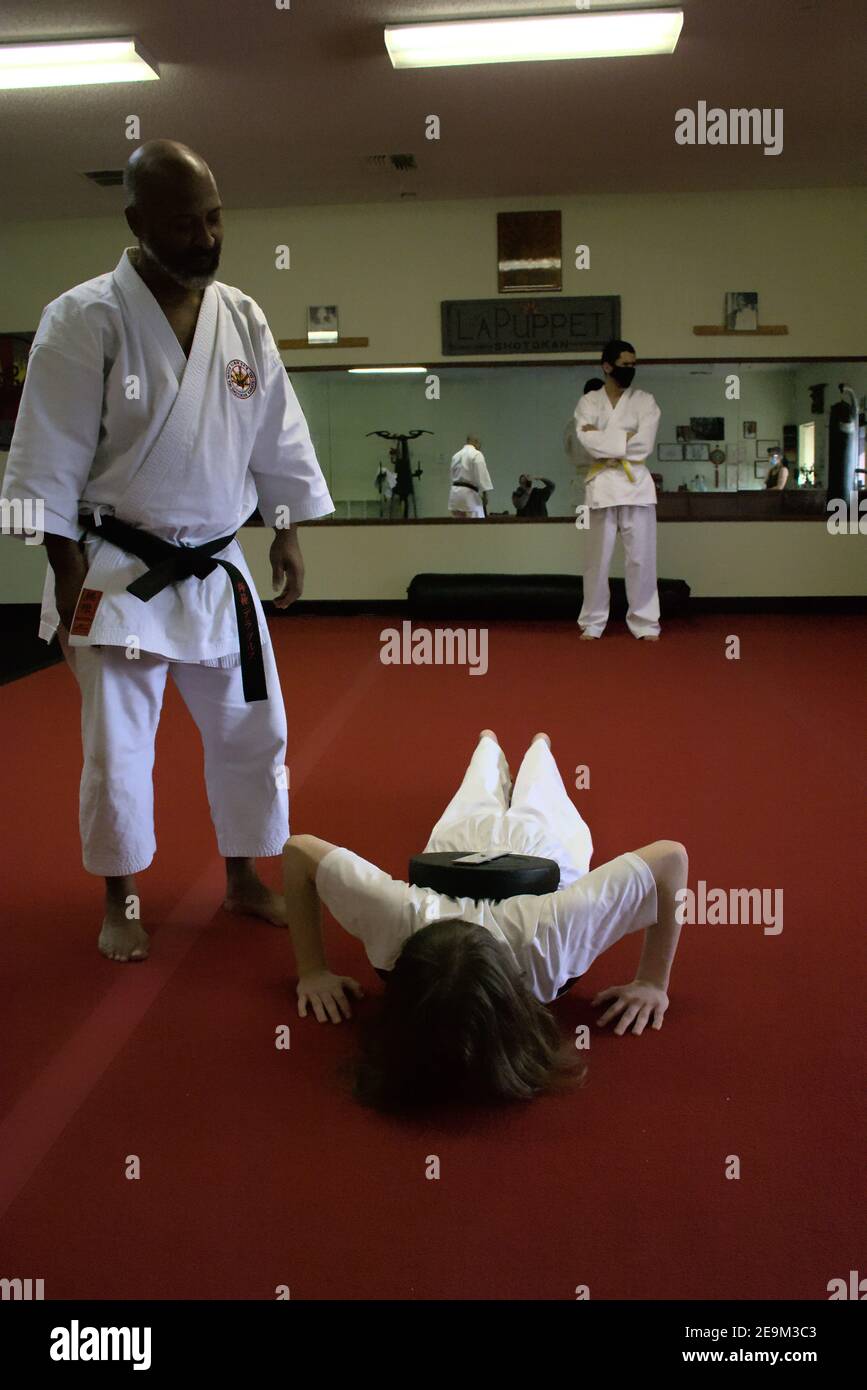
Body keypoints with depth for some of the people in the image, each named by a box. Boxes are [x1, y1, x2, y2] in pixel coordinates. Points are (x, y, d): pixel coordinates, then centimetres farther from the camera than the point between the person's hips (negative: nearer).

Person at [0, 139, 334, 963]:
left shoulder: (243, 319, 2)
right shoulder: (84, 320, -12)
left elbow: (278, 437, 10)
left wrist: (288, 537, 9)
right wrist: (69, 575, -13)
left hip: (216, 572, 5)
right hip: (117, 574, -4)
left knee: (252, 732, 11)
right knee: (117, 748, 3)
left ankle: (243, 879, 31)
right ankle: (120, 903, 24)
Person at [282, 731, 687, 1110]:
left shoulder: (548, 929, -53)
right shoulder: (400, 915, -49)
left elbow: (672, 856, -43)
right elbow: (299, 848, -36)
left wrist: (653, 982, -36)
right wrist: (312, 971, -33)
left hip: (543, 833, 0)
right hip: (464, 834, 1)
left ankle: (539, 747, 69)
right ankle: (489, 744, 70)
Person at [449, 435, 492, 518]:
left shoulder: (456, 455, 16)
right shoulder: (476, 454, -7)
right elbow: (481, 475, -13)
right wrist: (484, 495, -11)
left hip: (455, 493, 8)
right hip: (468, 493, -8)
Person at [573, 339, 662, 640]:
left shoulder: (645, 401, 5)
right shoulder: (588, 402, 5)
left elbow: (644, 443, -10)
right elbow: (588, 441, -12)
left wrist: (604, 438, -11)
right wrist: (625, 440, -14)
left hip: (637, 483, 0)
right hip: (603, 484, 0)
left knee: (641, 556, 1)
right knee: (598, 557, 6)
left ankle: (645, 622, 10)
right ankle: (593, 622, 16)